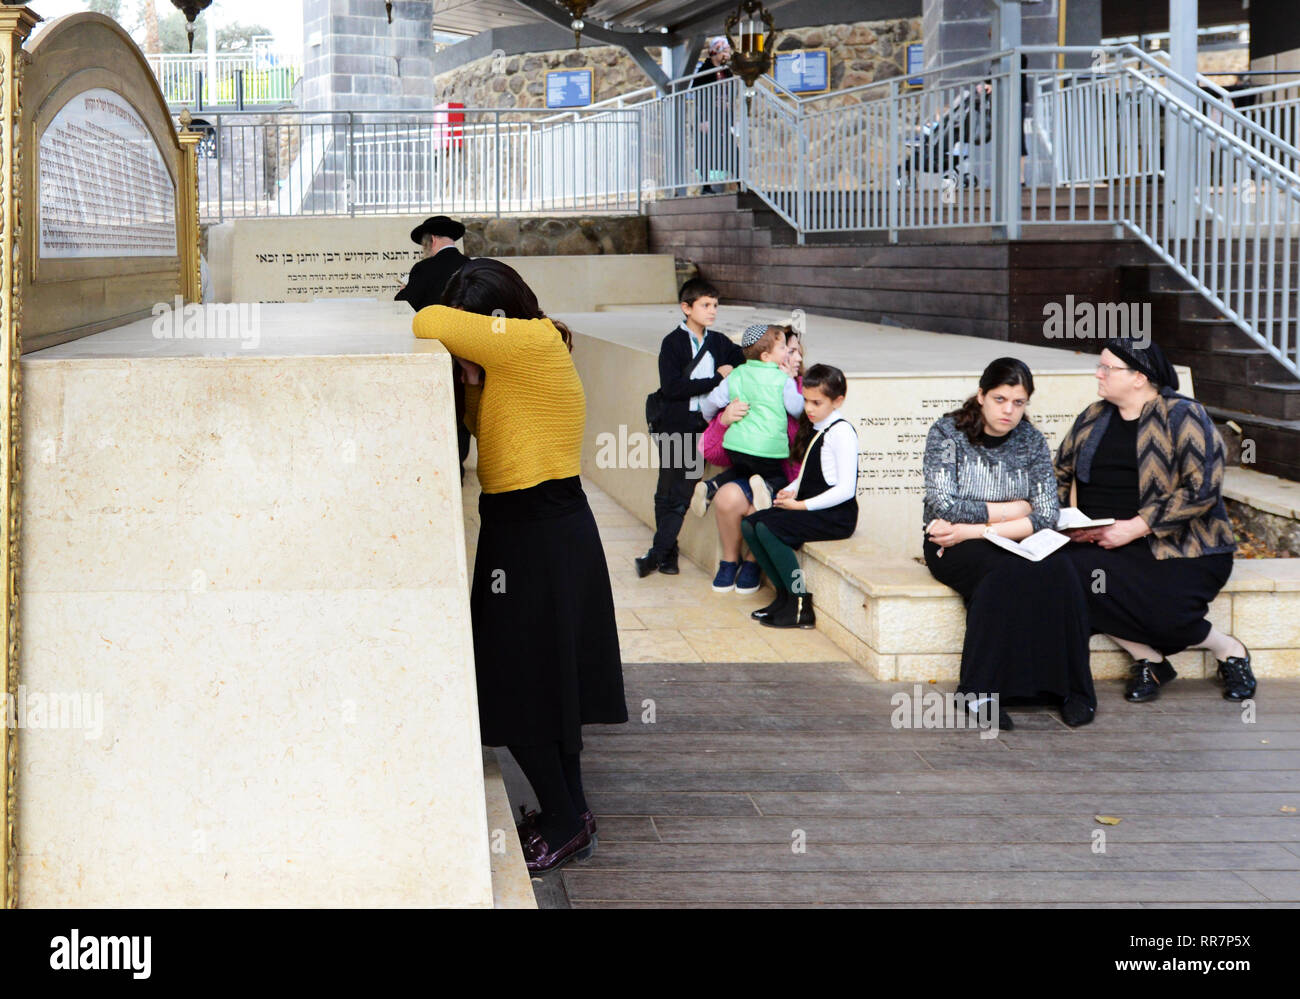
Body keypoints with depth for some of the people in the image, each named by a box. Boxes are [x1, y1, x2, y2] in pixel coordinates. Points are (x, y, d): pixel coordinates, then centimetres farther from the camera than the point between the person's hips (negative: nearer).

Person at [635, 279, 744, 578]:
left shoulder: (719, 342, 11)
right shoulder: (673, 343, -3)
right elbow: (672, 387, -13)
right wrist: (717, 379, -13)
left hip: (705, 426, 3)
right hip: (675, 426, -3)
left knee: (682, 495, 0)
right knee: (667, 494, 3)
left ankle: (658, 552, 3)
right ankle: (668, 553, 14)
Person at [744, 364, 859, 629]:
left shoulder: (841, 432, -12)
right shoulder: (813, 429, 15)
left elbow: (845, 489, -18)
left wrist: (802, 505, -17)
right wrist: (791, 491, 2)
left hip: (836, 516, -9)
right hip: (809, 507, 9)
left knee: (768, 528, -25)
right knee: (749, 524, -5)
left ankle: (800, 606, -18)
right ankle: (785, 595, 0)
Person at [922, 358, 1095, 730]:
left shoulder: (1032, 441, 5)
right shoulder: (947, 433, -3)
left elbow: (1045, 516, -6)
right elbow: (943, 506, -14)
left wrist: (974, 530, -17)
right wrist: (1006, 511, -8)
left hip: (1019, 545, 3)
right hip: (953, 547, -3)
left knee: (1058, 571, -30)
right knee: (1008, 571, -35)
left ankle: (1071, 689, -21)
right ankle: (979, 692, -30)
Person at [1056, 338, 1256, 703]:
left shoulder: (1183, 417, -4)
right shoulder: (1092, 419, 15)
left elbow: (1201, 490, -13)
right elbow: (1058, 475, 22)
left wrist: (1133, 528, -19)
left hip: (1181, 548, -5)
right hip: (1101, 545, 5)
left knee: (1162, 613, -32)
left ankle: (1228, 649, 3)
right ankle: (1148, 659, -10)